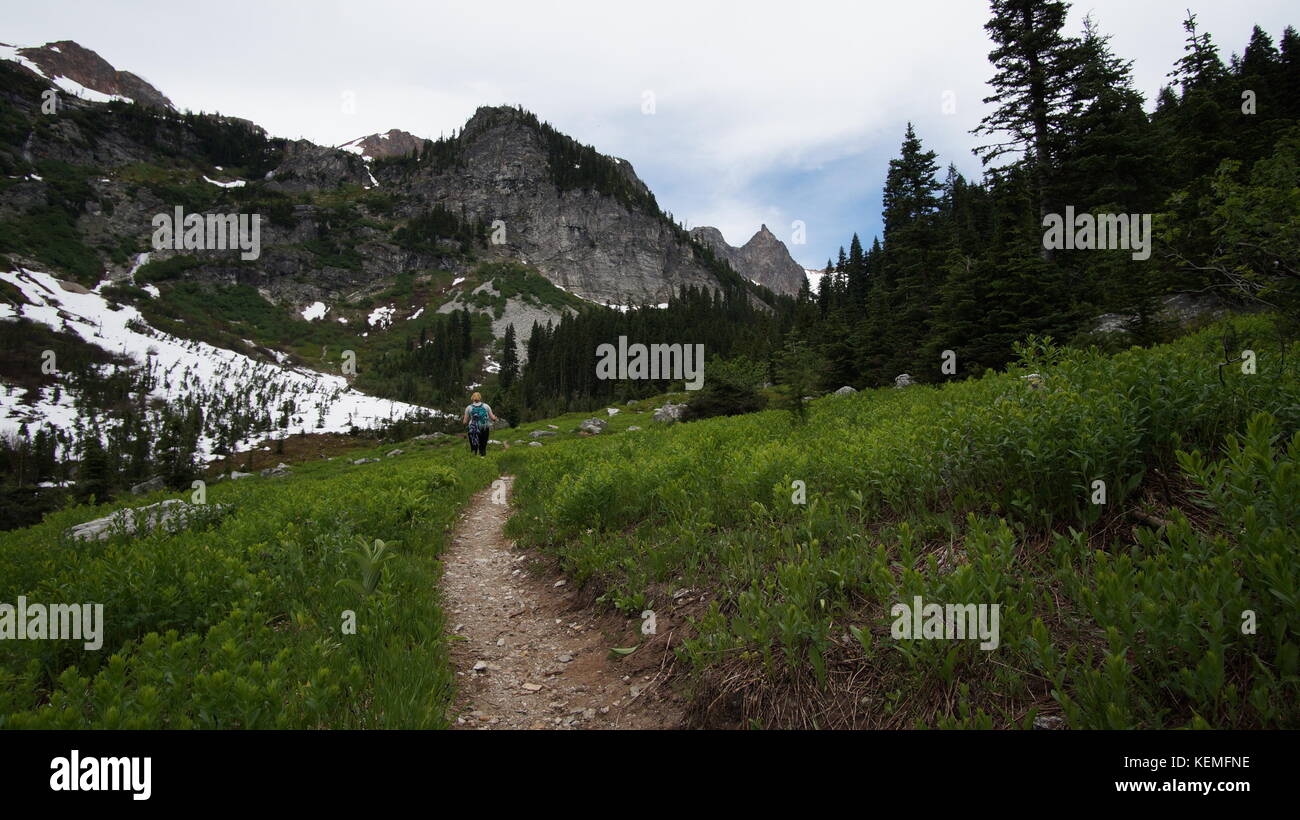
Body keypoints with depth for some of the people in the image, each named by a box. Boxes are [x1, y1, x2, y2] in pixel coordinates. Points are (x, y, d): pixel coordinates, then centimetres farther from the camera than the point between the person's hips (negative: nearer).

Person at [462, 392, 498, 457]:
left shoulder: (468, 407, 3)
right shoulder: (486, 406, 5)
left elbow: (465, 422, 2)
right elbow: (493, 418, 3)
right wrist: (496, 419, 24)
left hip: (473, 430, -1)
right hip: (484, 430, 1)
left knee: (473, 449, 8)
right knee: (483, 448, 10)